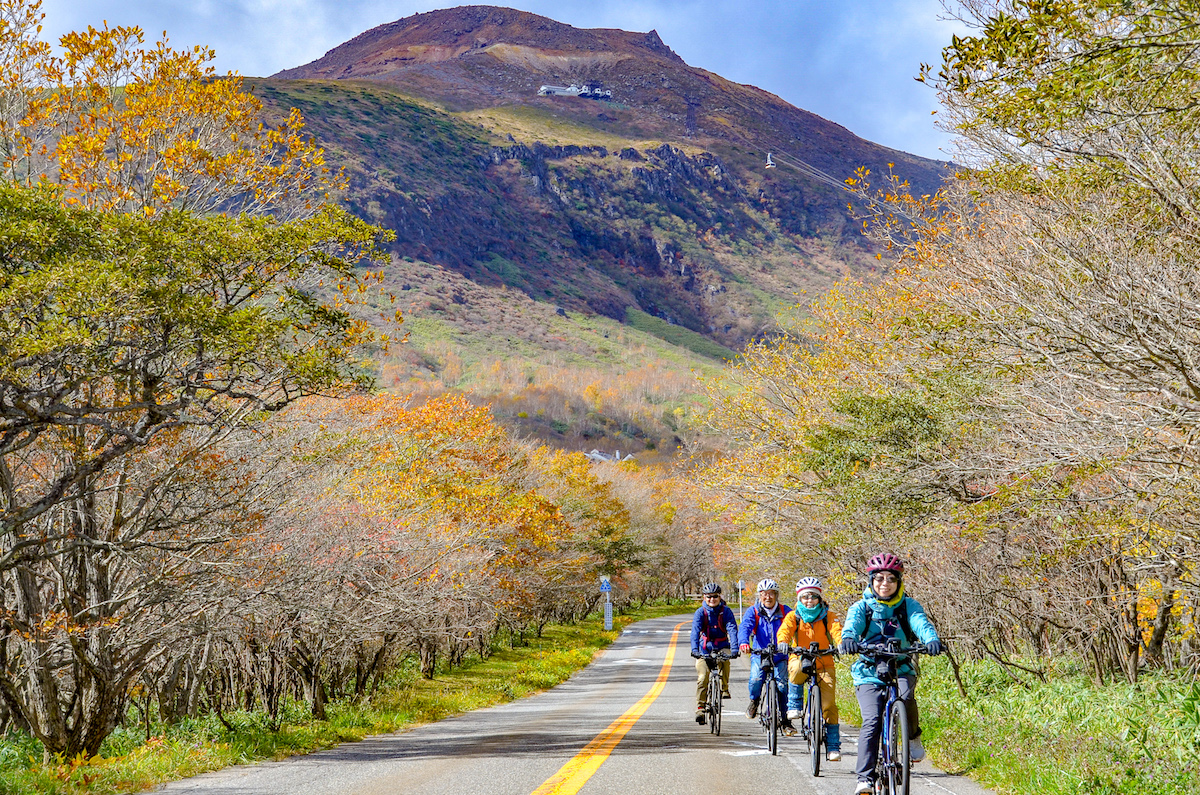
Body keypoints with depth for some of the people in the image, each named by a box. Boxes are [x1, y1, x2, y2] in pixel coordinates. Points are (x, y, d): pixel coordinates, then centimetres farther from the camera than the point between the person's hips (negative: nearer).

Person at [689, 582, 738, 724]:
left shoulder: (726, 611, -8)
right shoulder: (700, 612, -9)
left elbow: (732, 629, -20)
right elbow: (695, 631, -21)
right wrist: (694, 649, -37)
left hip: (721, 646, -1)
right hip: (704, 649, 1)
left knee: (725, 659, -34)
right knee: (702, 678, -13)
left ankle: (724, 689, -17)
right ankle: (700, 708, -6)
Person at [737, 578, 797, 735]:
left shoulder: (785, 611, -1)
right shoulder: (753, 611, -2)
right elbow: (745, 627, -18)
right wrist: (743, 642, -40)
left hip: (779, 656, 1)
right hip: (759, 654, -1)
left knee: (782, 685, -12)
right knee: (756, 679, -26)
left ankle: (785, 720, 4)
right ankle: (754, 701, 7)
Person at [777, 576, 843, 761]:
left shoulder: (828, 616, 2)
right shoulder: (793, 616, 3)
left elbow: (837, 630, -15)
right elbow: (785, 629, -15)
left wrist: (843, 643, -39)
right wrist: (783, 642, -39)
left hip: (824, 663, 0)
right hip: (800, 658, 0)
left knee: (829, 704, -10)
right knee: (798, 670, -38)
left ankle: (833, 746, 3)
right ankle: (794, 706, -11)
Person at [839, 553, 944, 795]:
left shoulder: (909, 606, 2)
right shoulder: (861, 607, 1)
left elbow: (921, 623, -17)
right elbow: (852, 624, -20)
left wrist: (932, 639, -41)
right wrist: (848, 639, -44)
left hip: (901, 669, 0)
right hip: (869, 673, 0)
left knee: (905, 696, -32)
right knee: (872, 721, -18)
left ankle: (913, 736, -3)